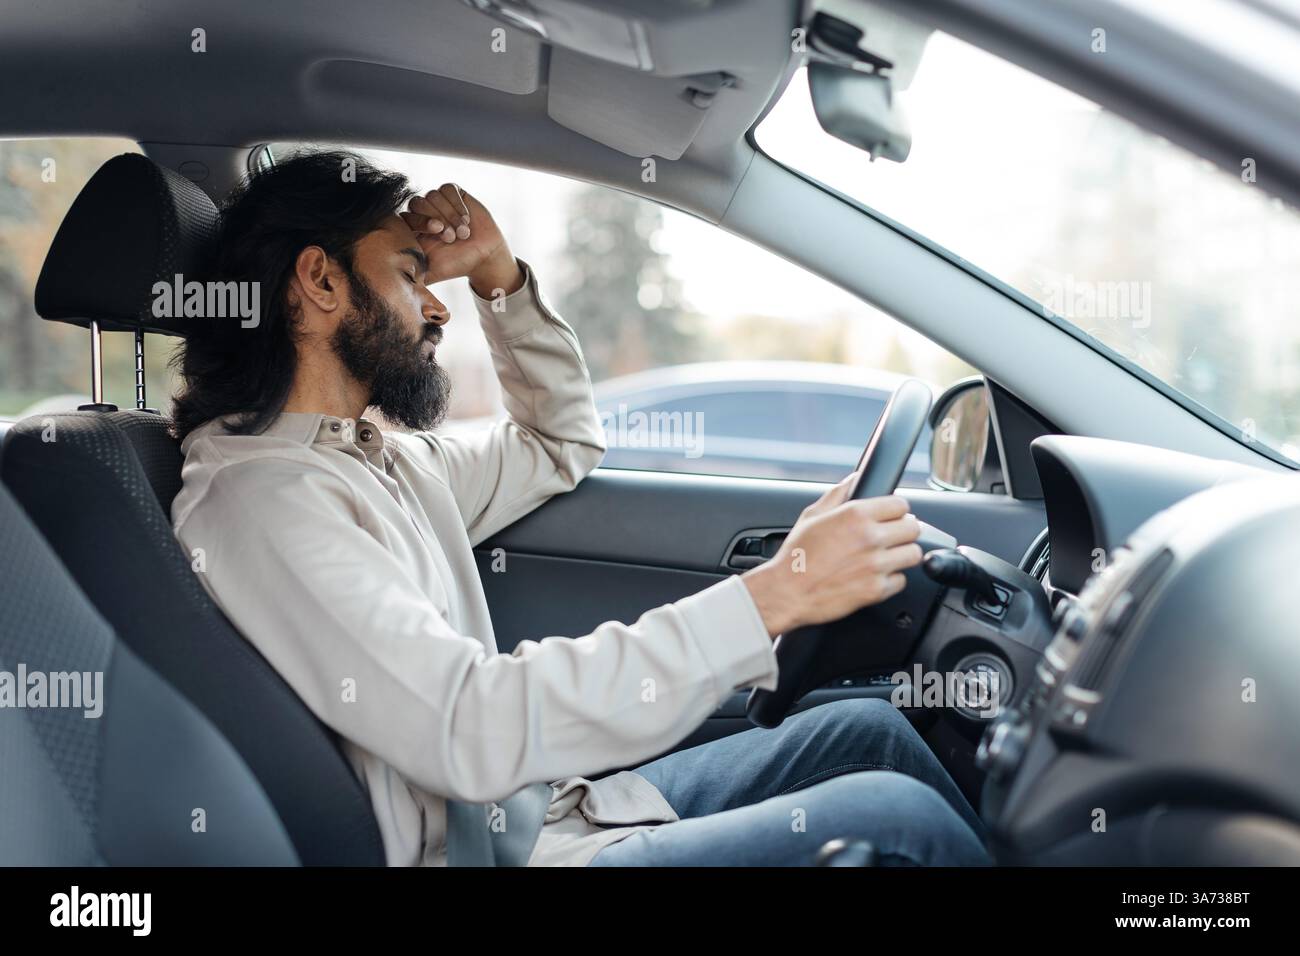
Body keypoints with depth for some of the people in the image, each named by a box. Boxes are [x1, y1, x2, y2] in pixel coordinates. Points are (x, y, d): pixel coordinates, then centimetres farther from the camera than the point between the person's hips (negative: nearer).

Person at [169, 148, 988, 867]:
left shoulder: (380, 457, 11)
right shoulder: (265, 501, -20)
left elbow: (564, 442, 26)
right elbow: (473, 730, -31)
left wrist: (498, 270, 12)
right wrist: (772, 597, -30)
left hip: (546, 804, 10)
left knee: (870, 731, 8)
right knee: (897, 820, -14)